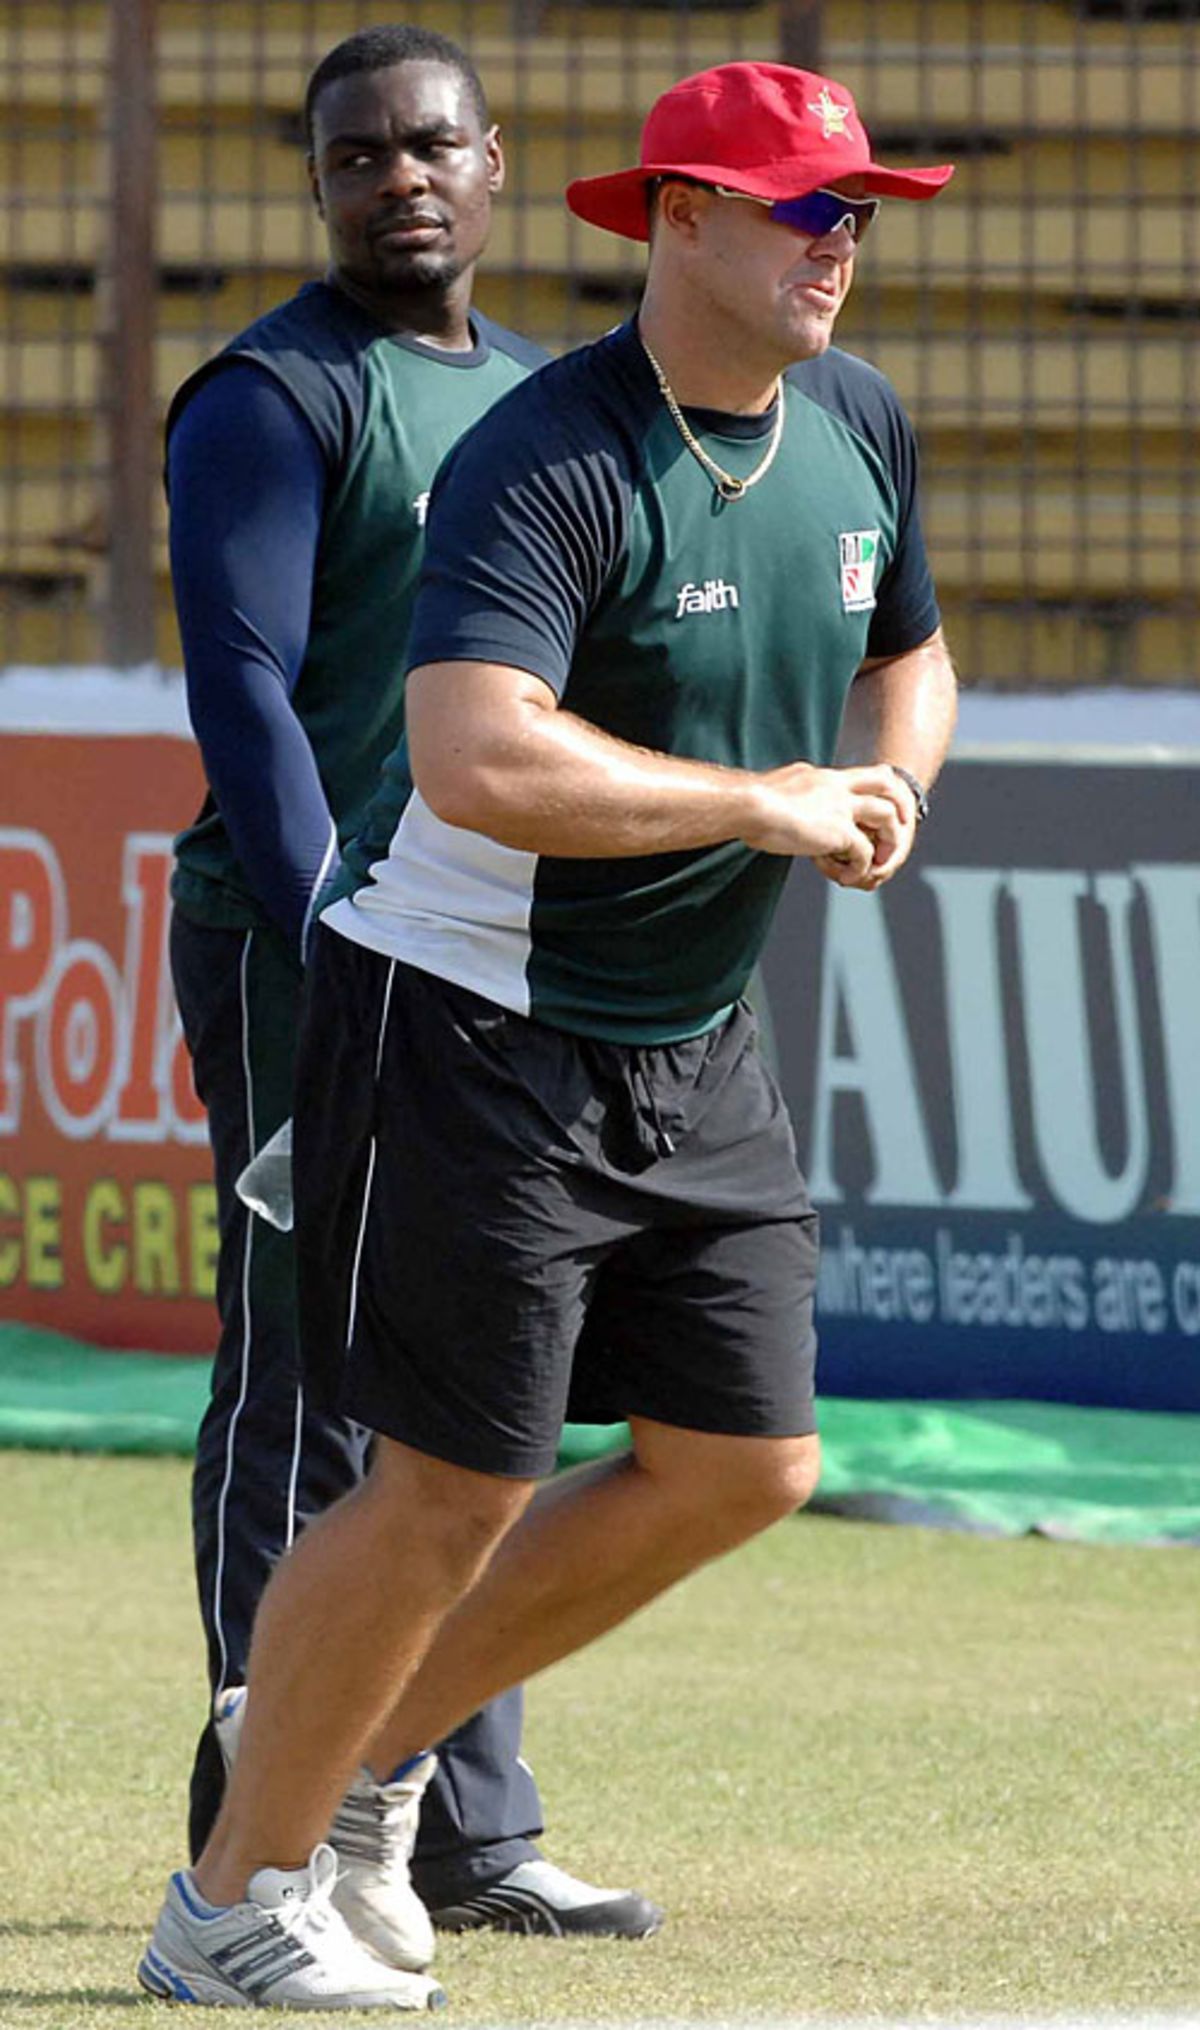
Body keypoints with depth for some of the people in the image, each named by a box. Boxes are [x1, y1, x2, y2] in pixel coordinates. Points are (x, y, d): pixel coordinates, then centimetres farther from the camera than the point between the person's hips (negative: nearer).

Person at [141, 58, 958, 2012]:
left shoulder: (857, 424, 5)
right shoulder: (547, 460, -22)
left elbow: (909, 655, 23)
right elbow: (481, 766, -35)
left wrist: (889, 790, 0)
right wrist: (767, 801, -27)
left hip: (693, 1047, 8)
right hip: (480, 1026, -8)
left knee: (742, 1466, 6)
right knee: (457, 1489, -7)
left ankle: (371, 1748, 23)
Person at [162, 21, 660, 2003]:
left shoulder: (535, 394, 18)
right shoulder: (273, 400, -7)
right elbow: (245, 686, -15)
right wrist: (335, 949, -23)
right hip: (305, 944, -8)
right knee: (311, 1398, -6)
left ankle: (470, 1831, 13)